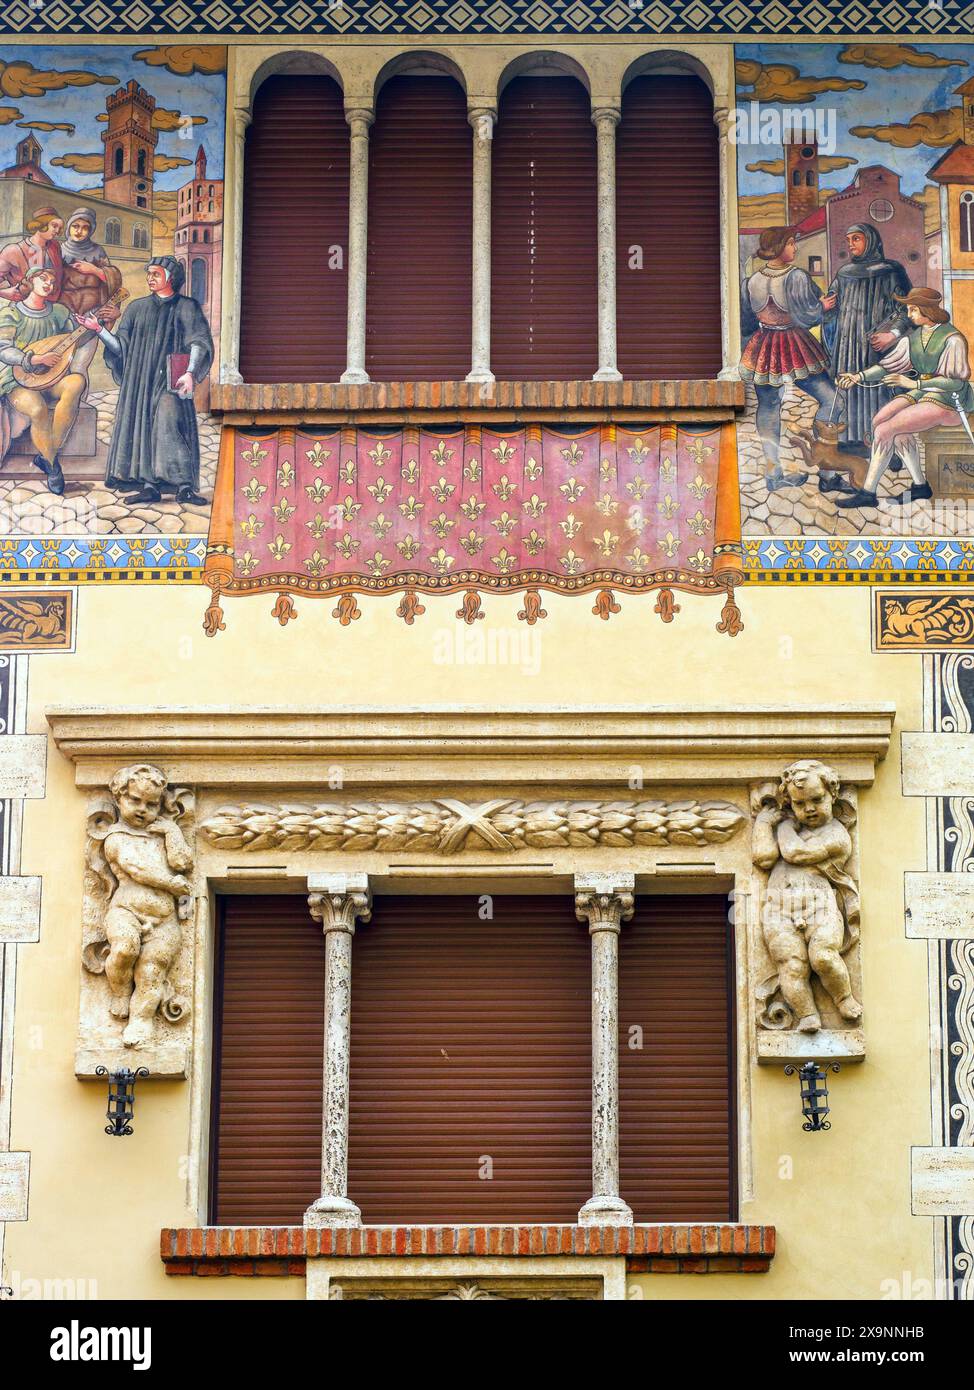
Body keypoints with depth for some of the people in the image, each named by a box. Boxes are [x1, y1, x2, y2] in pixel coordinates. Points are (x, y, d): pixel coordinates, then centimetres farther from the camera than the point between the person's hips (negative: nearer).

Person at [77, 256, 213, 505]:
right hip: (139, 379, 5)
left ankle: (184, 487, -23)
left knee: (170, 424, -19)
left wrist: (190, 373, -21)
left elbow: (199, 343, -6)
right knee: (143, 426, -3)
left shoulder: (186, 307, 5)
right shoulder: (137, 308, 16)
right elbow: (120, 346, 12)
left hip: (169, 379, -5)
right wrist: (99, 329, -4)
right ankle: (149, 486, -4)